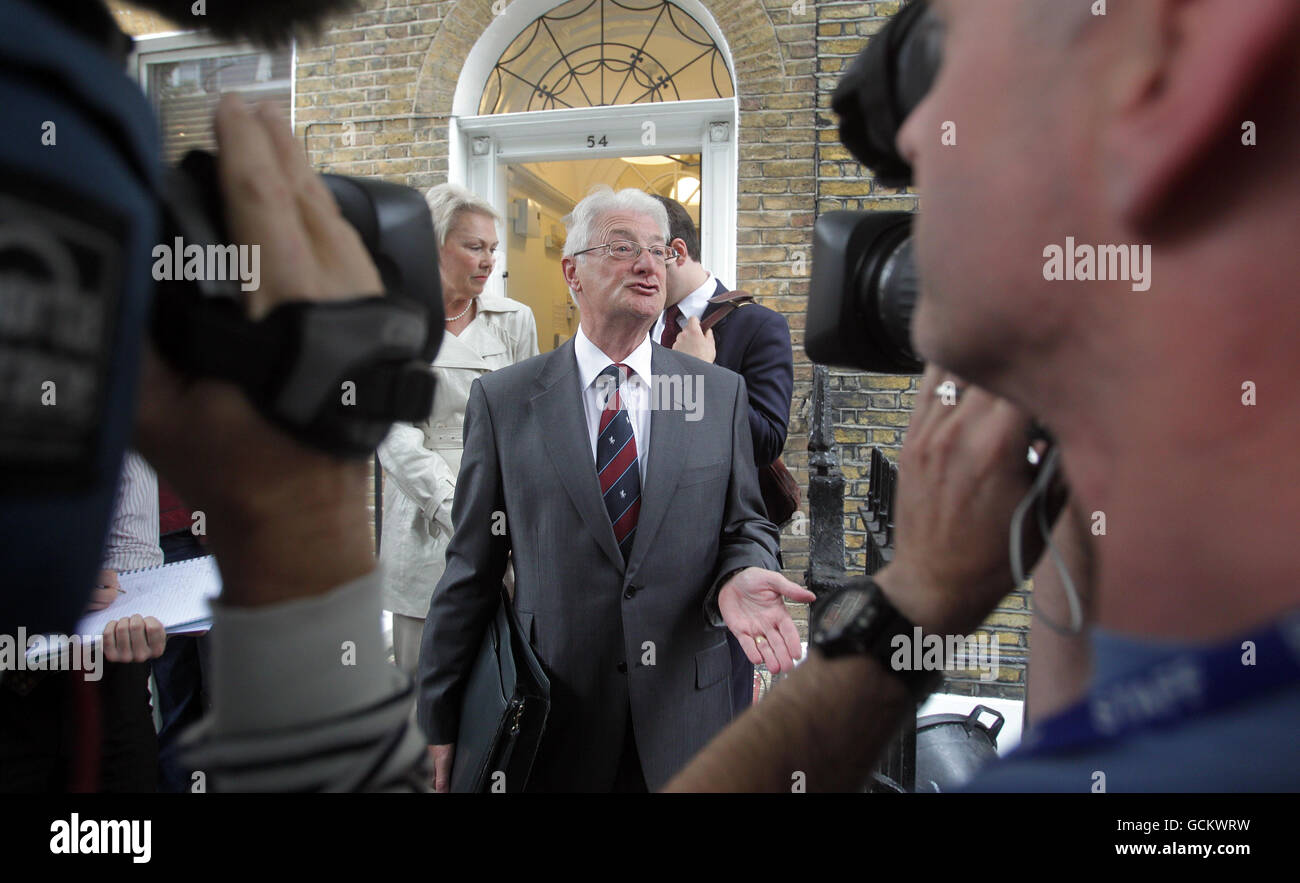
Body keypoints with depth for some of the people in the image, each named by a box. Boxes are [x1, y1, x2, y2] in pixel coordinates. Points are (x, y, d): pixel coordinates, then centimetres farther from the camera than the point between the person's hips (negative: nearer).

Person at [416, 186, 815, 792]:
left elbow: (747, 526, 6)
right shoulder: (502, 399, -3)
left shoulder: (721, 394, 1)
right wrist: (440, 719, 0)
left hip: (684, 714, 2)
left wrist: (738, 577, -18)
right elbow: (472, 566, -2)